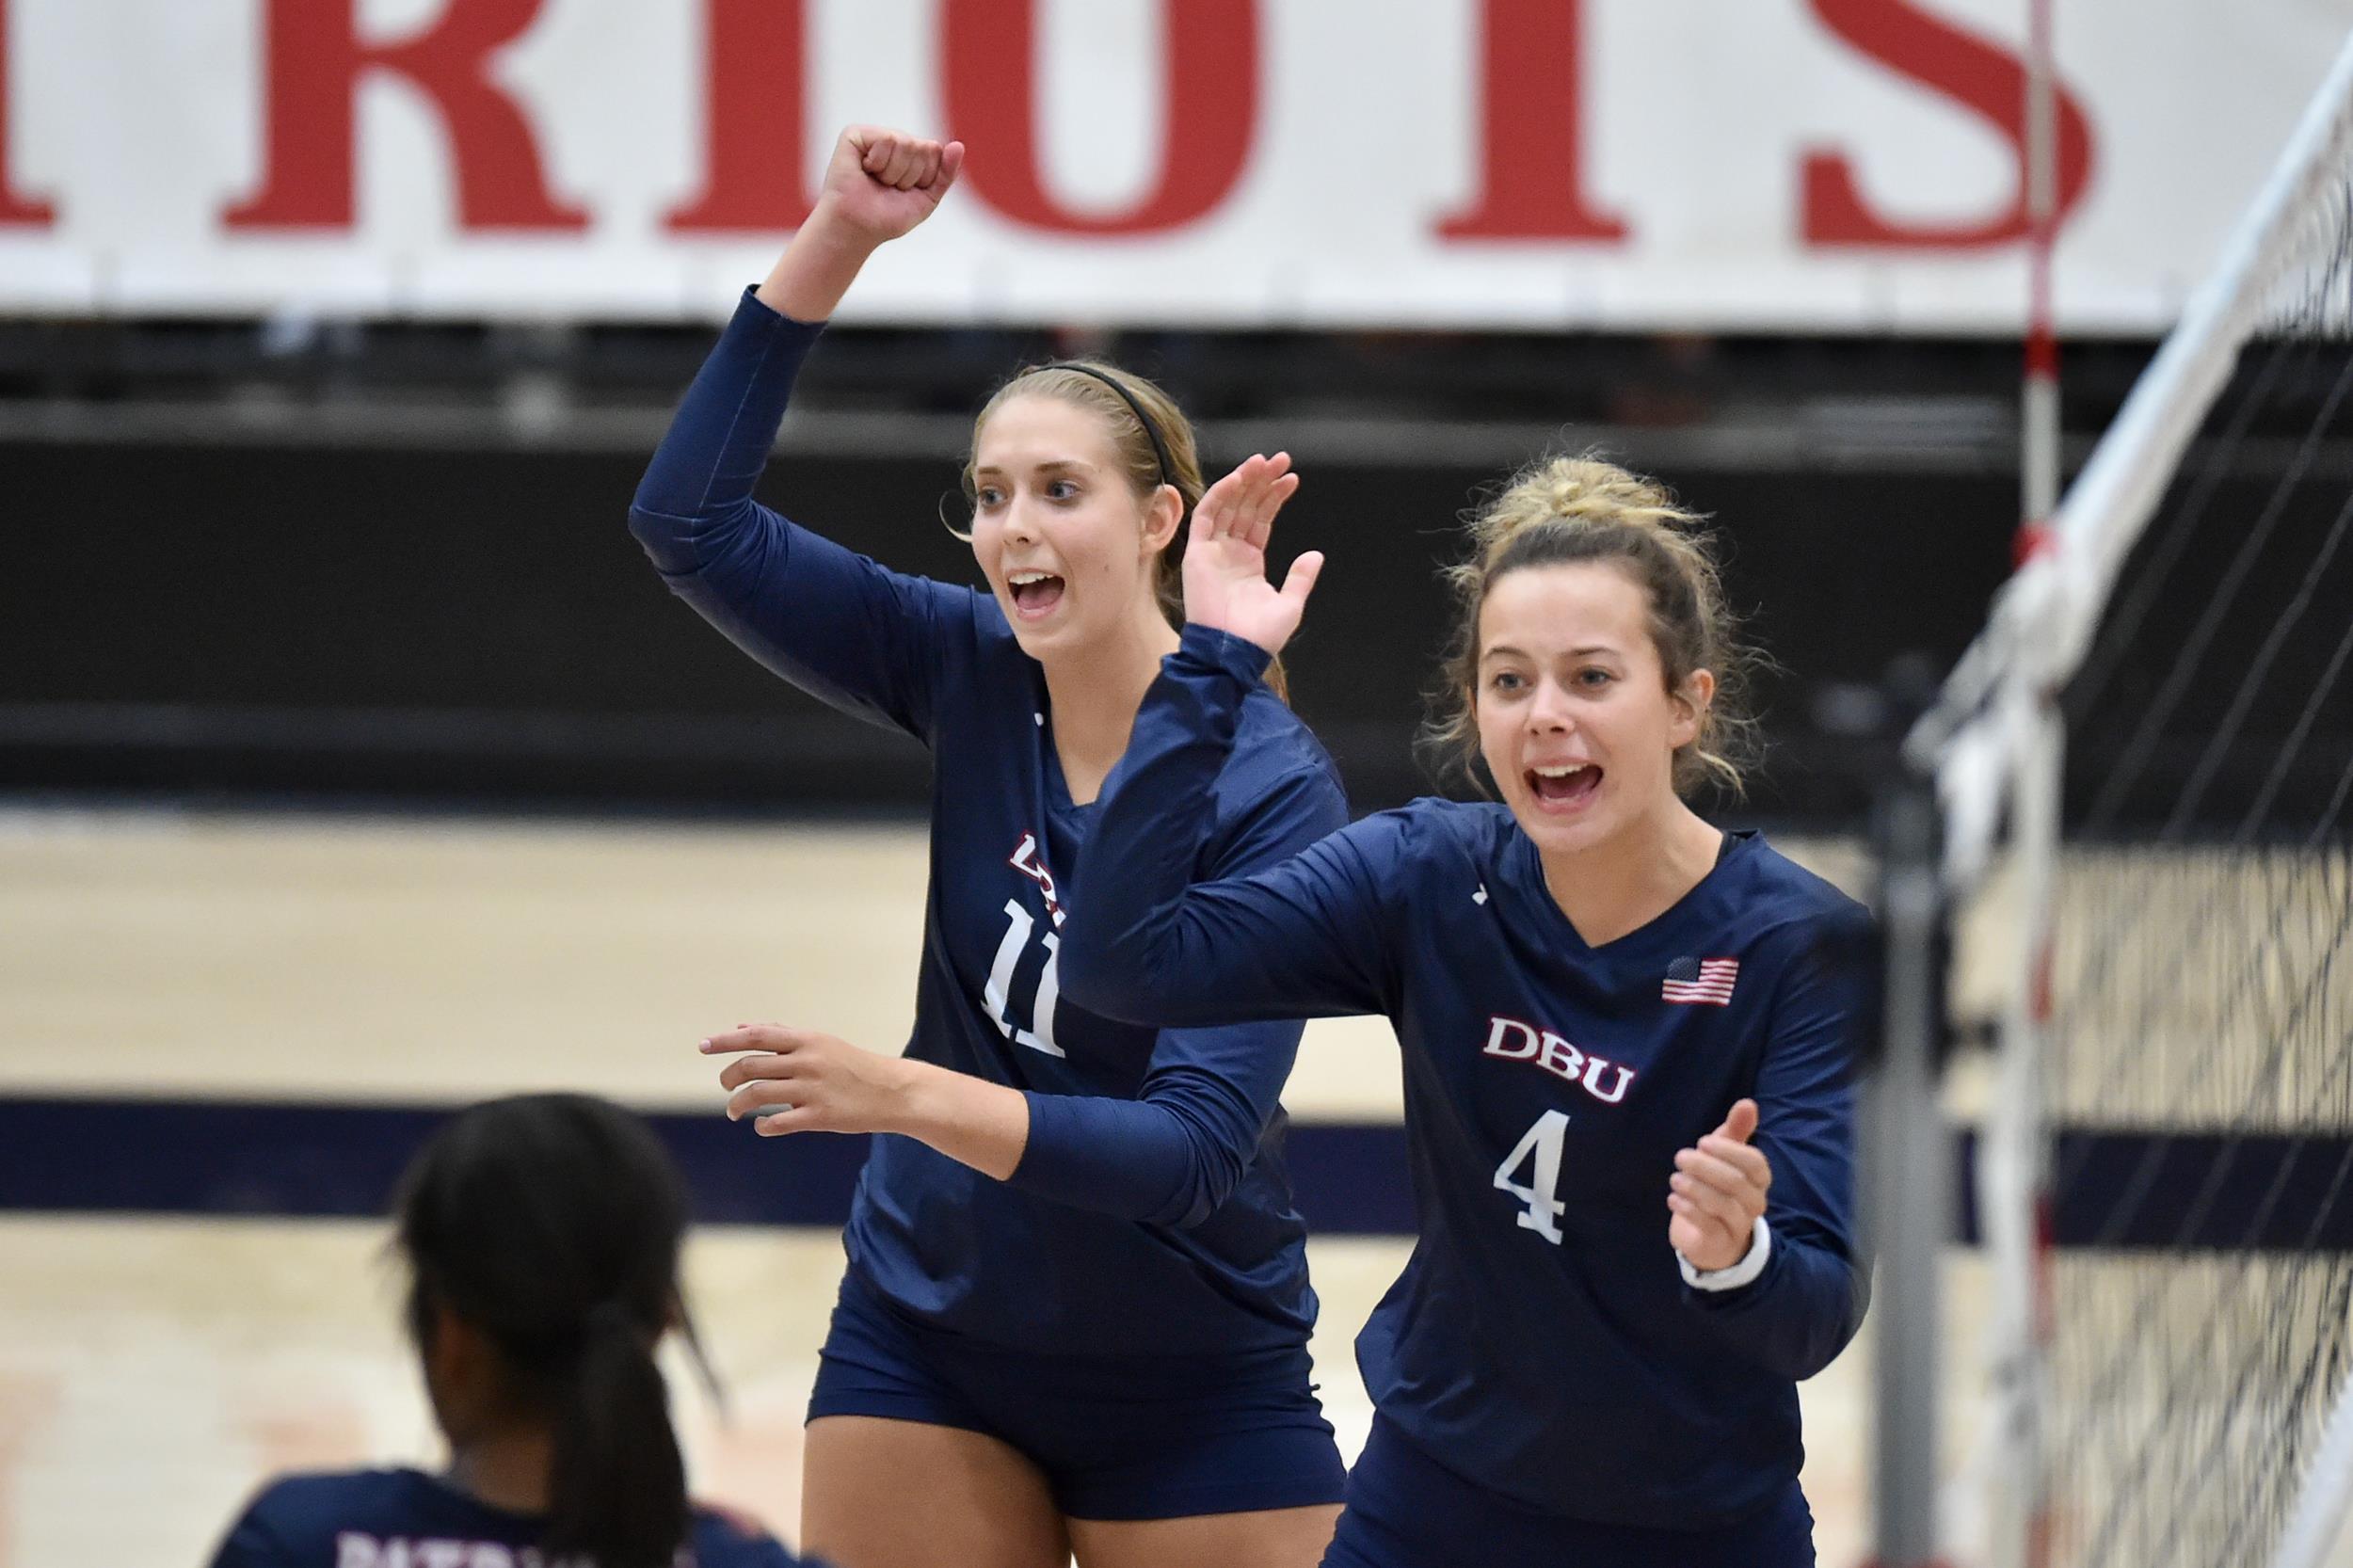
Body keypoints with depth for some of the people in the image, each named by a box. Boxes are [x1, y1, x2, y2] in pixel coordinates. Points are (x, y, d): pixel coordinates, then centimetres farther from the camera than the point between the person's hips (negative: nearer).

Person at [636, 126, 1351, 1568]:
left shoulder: (1270, 786, -18)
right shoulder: (972, 676, -5)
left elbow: (1193, 1148, -26)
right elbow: (693, 521, -10)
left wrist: (907, 1097, -38)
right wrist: (839, 242, -17)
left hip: (1192, 1383, -4)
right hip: (931, 1339, 4)